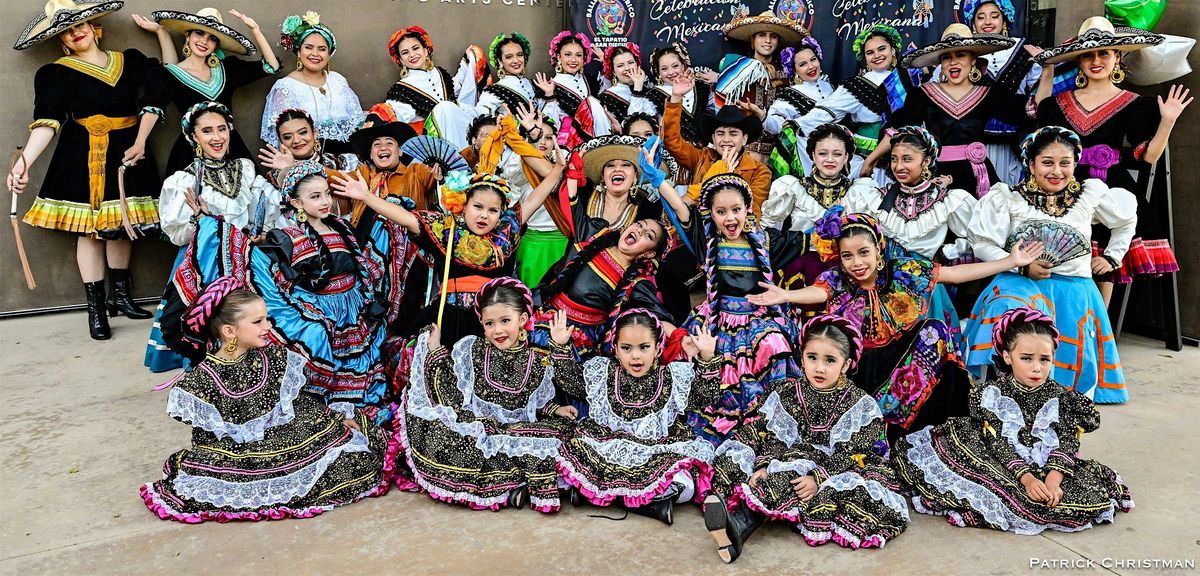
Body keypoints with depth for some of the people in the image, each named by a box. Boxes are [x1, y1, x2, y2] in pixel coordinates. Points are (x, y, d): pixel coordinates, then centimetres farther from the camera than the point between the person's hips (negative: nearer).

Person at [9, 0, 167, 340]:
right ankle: (96, 309, 6)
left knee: (122, 225, 8)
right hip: (83, 159, -2)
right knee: (89, 229, -1)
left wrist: (139, 143, -10)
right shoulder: (57, 74, 0)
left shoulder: (131, 61, 8)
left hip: (128, 154, 2)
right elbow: (46, 123, -12)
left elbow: (152, 102, 2)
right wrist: (24, 160, -27)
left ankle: (119, 295, 23)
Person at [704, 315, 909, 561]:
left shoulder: (861, 404, -4)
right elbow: (773, 438, -2)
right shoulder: (785, 392, 3)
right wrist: (765, 467, -21)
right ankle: (740, 521, -45)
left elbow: (848, 455, -11)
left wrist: (819, 478, -26)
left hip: (837, 473, -2)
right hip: (790, 463, 2)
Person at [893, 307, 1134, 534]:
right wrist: (1026, 478, -28)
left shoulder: (1060, 398, 4)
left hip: (1048, 470, 3)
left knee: (1093, 494, -32)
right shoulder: (991, 394, -3)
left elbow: (1067, 444, -7)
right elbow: (998, 444, -12)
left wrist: (1053, 478, -27)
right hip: (1002, 470, -3)